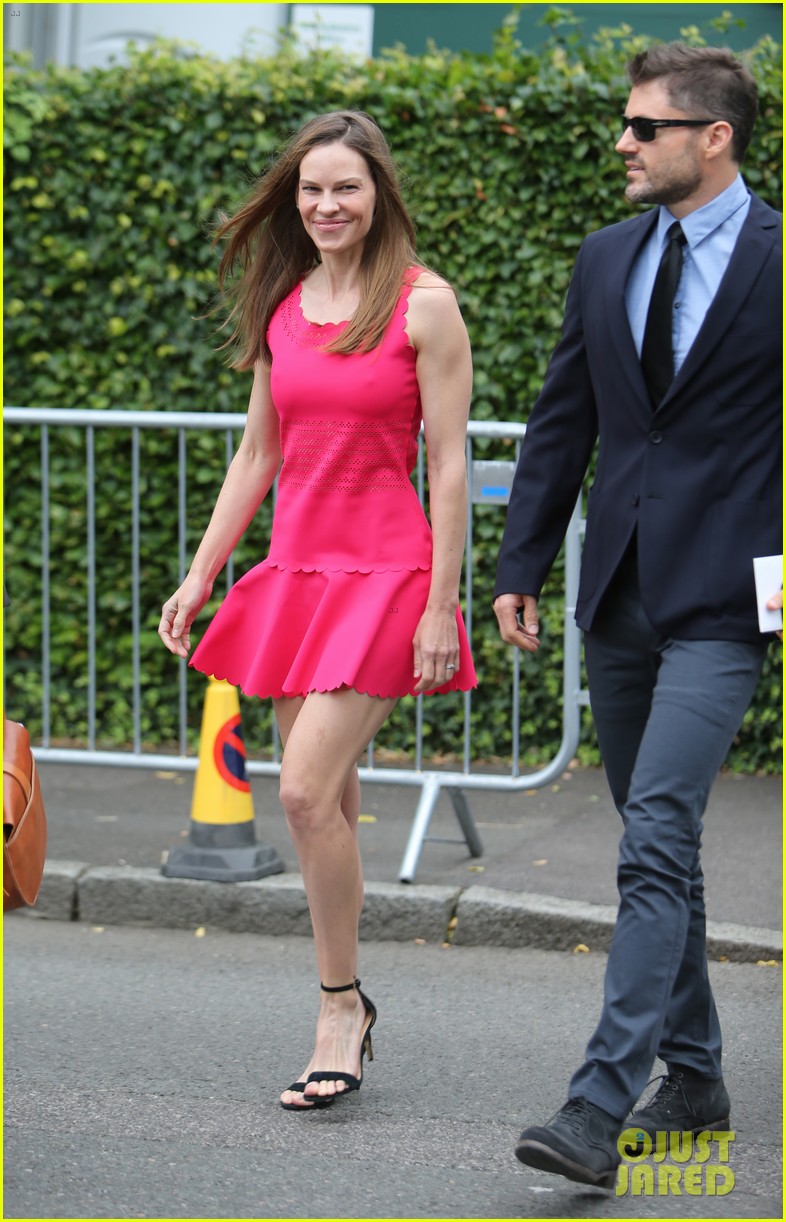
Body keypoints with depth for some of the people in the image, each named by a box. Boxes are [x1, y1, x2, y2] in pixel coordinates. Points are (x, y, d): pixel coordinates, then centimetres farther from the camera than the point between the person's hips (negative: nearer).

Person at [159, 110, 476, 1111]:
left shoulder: (423, 304, -6)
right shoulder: (281, 307, 11)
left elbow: (447, 464, -8)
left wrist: (441, 605, -12)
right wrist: (200, 576, 13)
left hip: (387, 571, -6)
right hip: (297, 568, 6)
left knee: (307, 792, -15)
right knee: (327, 802, 8)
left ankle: (341, 1004, 1)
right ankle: (346, 1016, 17)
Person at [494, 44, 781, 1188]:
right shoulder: (607, 257, 10)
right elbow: (563, 420, 14)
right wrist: (521, 567, 10)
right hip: (620, 597, 6)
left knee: (657, 838, -15)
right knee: (658, 845, 13)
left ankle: (599, 1109, -18)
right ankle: (693, 1078, 26)